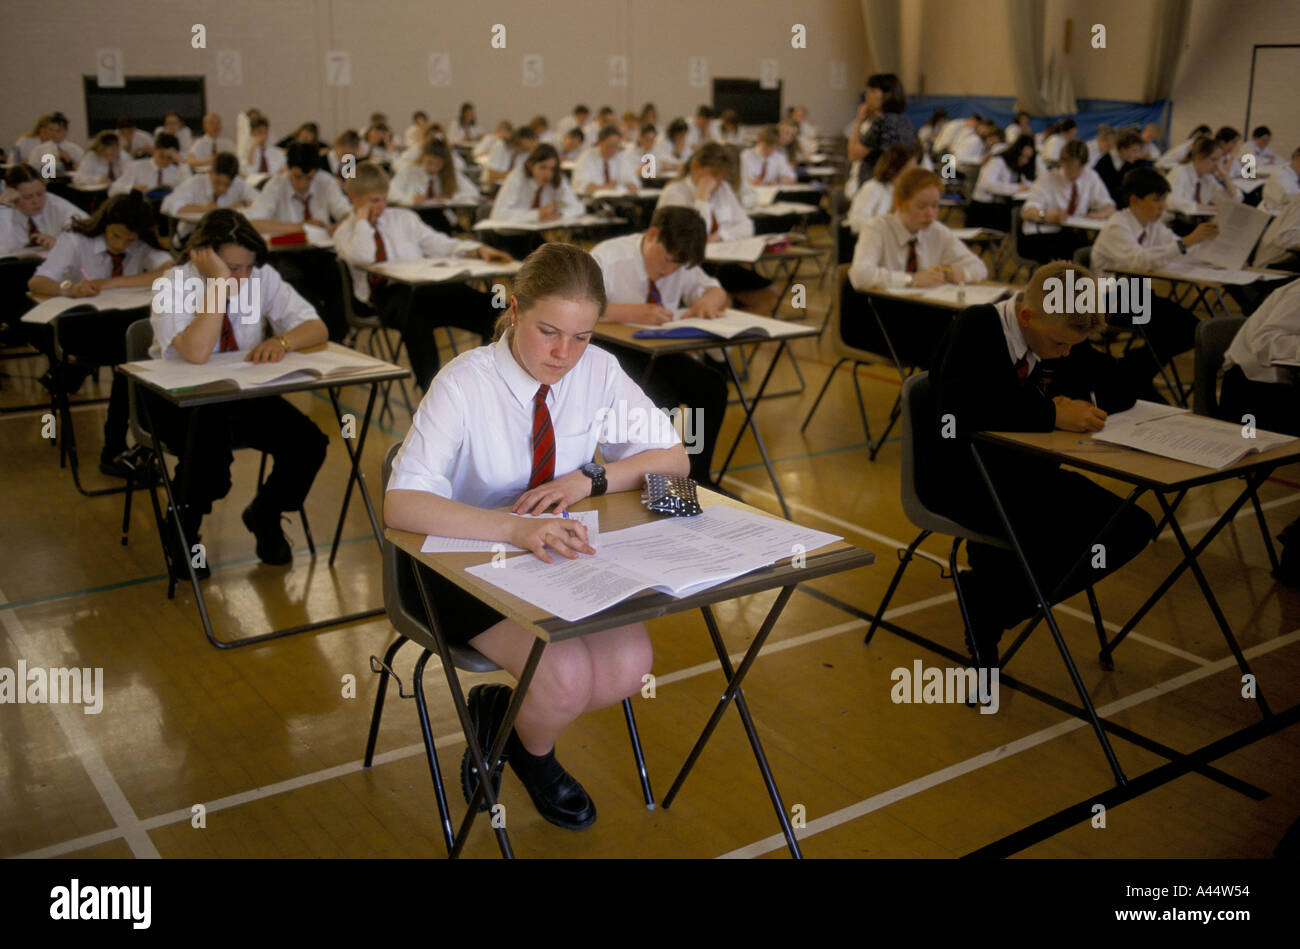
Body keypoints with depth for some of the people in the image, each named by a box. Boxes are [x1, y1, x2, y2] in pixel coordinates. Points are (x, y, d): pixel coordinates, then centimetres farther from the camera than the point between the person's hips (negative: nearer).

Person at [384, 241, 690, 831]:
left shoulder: (598, 371, -8)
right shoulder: (466, 383, -21)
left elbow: (672, 459, -1)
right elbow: (400, 505, -31)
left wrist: (591, 480, -20)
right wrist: (515, 527, -45)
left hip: (561, 555, 5)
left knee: (627, 666, -20)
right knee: (566, 675, -26)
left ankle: (500, 710, 10)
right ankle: (534, 758, 12)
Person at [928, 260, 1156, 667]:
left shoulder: (1062, 339, 4)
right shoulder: (975, 329, -16)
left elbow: (1120, 389, 8)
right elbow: (957, 408, -32)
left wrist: (1083, 402, -13)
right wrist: (1051, 415, -34)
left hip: (1028, 471, 8)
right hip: (960, 478, -8)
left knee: (1132, 527, -8)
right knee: (1048, 536, -33)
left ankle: (995, 607, 1)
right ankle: (990, 596, 0)